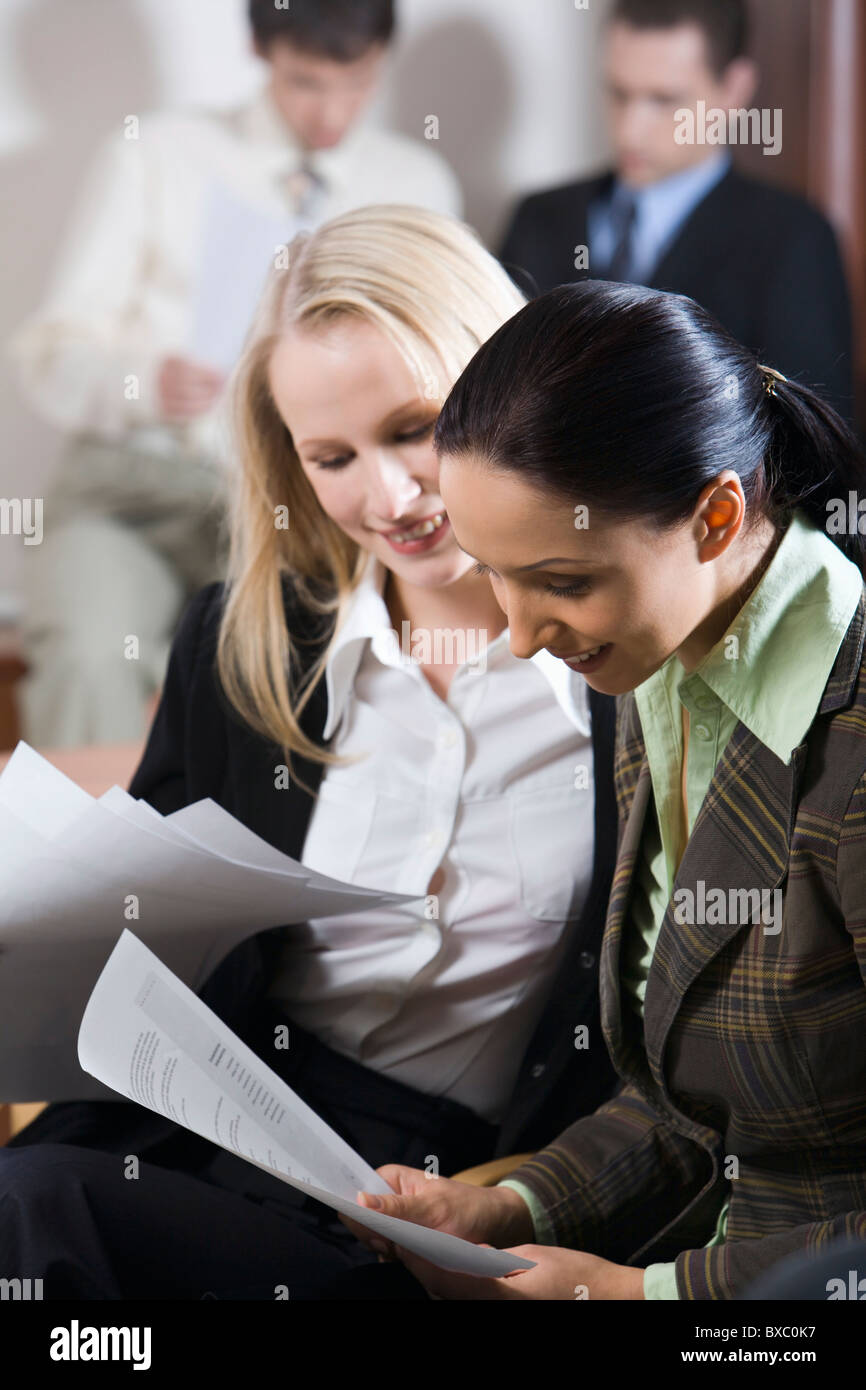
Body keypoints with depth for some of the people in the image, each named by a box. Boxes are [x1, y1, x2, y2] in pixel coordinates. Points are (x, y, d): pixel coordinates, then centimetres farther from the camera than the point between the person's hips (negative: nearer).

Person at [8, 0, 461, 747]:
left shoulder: (418, 185, 17)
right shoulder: (156, 154, 11)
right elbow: (53, 355, 6)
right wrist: (144, 384, -16)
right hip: (133, 484, -1)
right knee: (88, 657, -34)